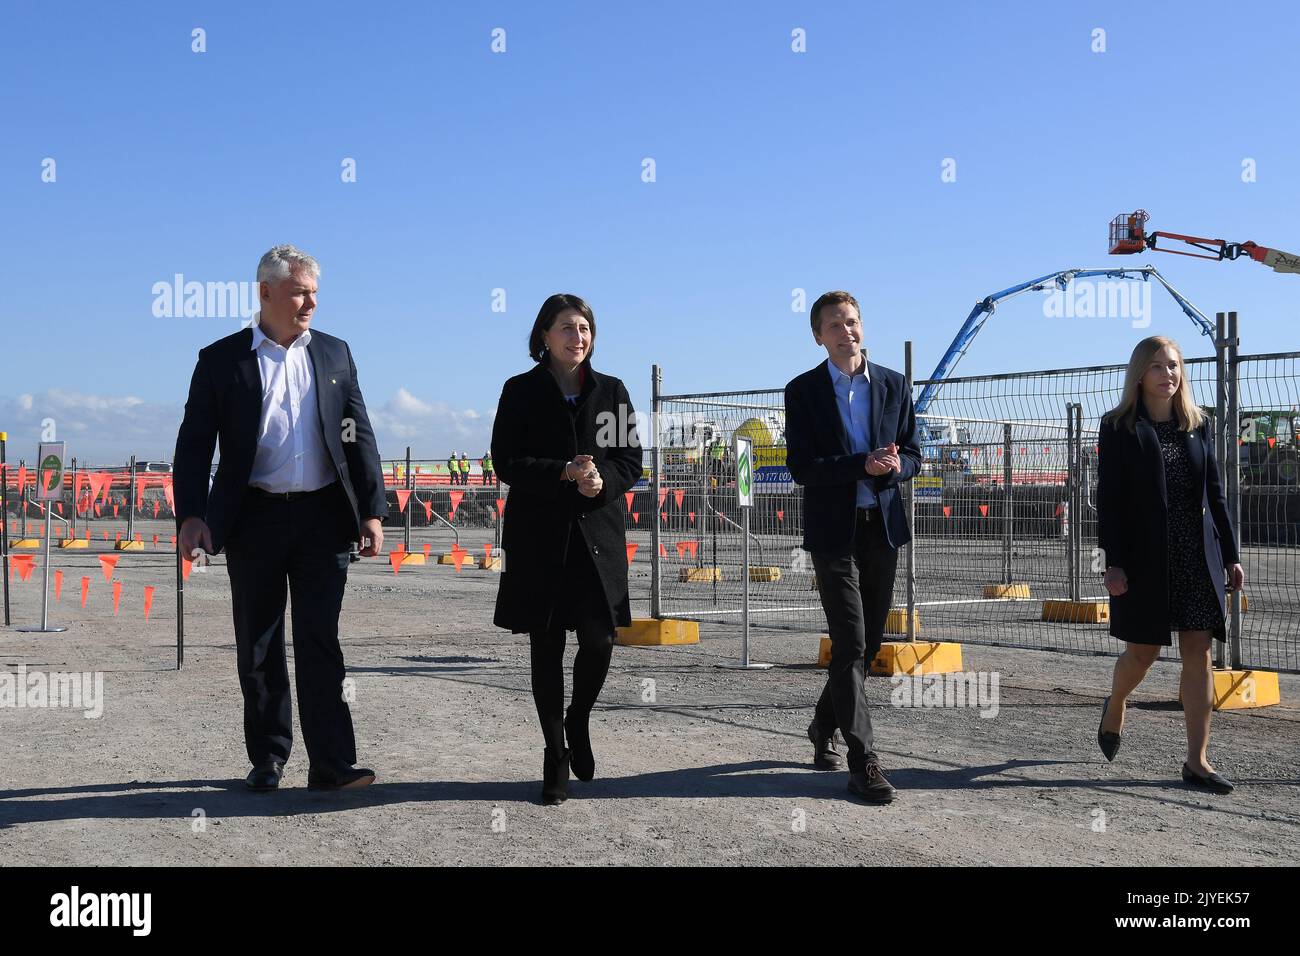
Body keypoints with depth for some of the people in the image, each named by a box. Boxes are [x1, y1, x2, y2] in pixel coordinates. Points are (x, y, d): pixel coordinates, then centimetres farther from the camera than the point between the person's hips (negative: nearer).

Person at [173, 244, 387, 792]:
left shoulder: (335, 354, 9)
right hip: (254, 519, 0)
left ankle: (331, 763, -1)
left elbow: (359, 437, 8)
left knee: (320, 641, -2)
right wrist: (191, 515, -13)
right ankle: (267, 758, 21)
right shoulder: (221, 360, 2)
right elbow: (194, 443, -1)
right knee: (258, 648, 8)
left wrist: (372, 511, 1)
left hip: (324, 516, 1)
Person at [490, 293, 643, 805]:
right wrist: (565, 472, -16)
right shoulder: (521, 392, 4)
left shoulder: (611, 391, 10)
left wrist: (602, 481, -14)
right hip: (539, 537, -1)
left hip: (598, 533, 2)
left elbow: (631, 460, 7)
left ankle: (578, 721, 25)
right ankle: (555, 758, 15)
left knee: (599, 640, -6)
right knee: (547, 648, 3)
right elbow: (505, 462, -4)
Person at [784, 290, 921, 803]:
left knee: (869, 642, 13)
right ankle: (863, 761, -8)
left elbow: (912, 454, 8)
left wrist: (894, 467, -15)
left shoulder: (894, 385, 8)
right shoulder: (803, 391, -2)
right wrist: (863, 465, -21)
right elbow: (801, 467, -10)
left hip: (883, 527, 4)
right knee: (851, 645, -10)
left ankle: (824, 725, 34)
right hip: (833, 530, -4)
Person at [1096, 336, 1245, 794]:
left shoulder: (1198, 425, 10)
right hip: (1144, 556, -3)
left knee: (1198, 653, 0)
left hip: (1197, 554, 4)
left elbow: (1215, 494, 12)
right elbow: (1109, 498, -6)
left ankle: (1197, 761, 4)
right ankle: (1114, 707, 37)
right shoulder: (1119, 427, -2)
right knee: (1142, 652, 5)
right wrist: (1113, 562, -13)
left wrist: (1231, 554, 7)